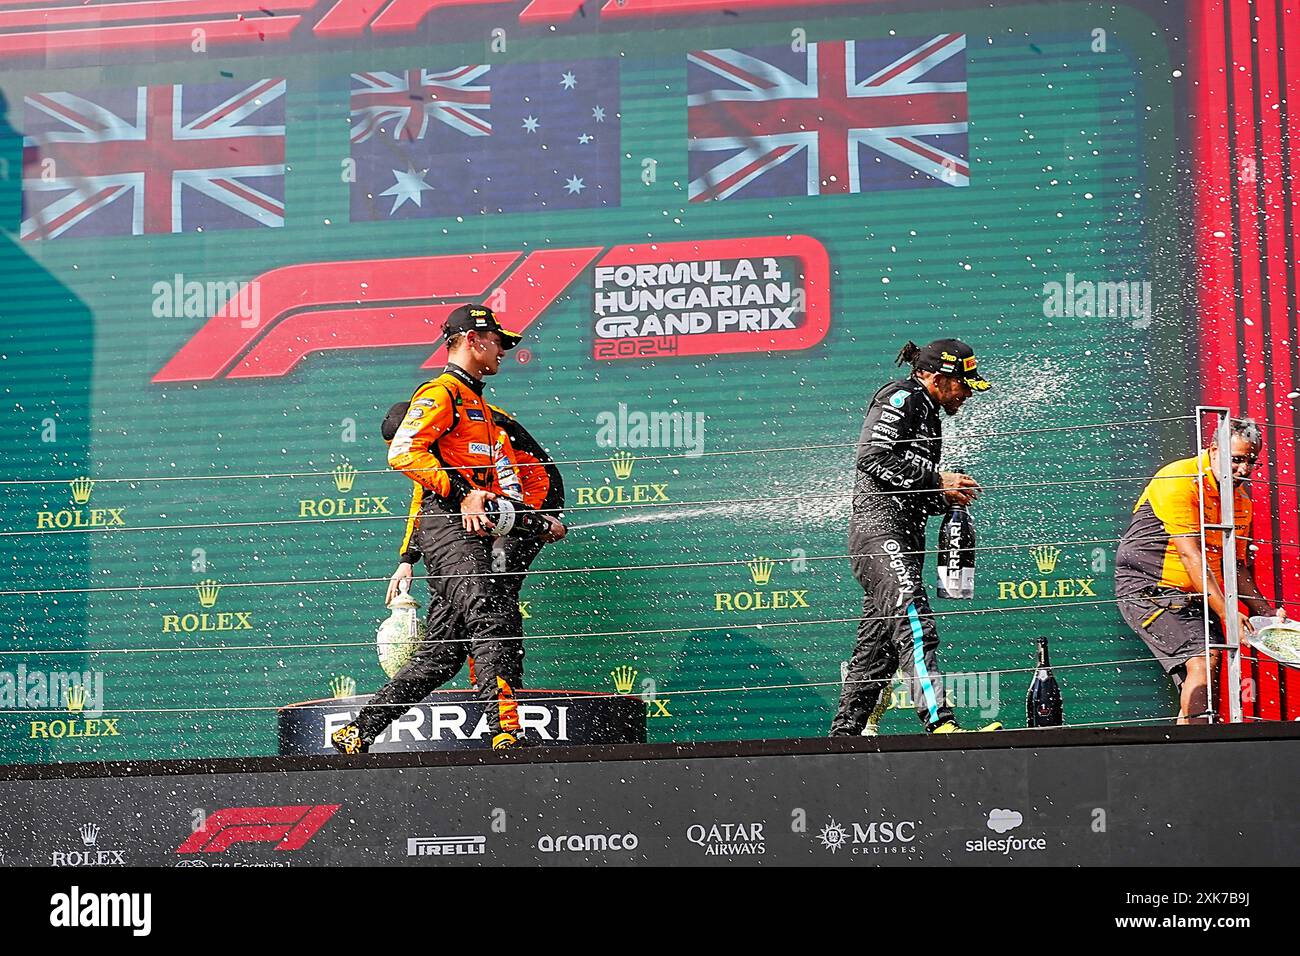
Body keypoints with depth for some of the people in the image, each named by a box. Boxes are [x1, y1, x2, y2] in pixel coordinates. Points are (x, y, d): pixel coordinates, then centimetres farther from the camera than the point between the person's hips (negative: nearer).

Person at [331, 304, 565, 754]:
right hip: (447, 527, -10)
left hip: (475, 531, 10)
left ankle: (358, 732, 10)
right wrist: (461, 493, -22)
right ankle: (506, 732, -34)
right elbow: (403, 452, -15)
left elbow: (495, 485, 32)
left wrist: (540, 523, 18)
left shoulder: (479, 407, 32)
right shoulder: (442, 392, 0)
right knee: (491, 620, -24)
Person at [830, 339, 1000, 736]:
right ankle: (940, 723, -38)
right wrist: (937, 479, -14)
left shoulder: (927, 413, 28)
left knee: (878, 643, 9)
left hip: (904, 537, 11)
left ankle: (844, 734, 14)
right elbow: (873, 457, -16)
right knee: (914, 623, -25)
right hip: (880, 527, -11)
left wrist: (947, 496, 11)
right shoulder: (900, 398, -3)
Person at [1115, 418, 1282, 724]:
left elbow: (1236, 566, 17)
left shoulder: (1241, 500, 10)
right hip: (1148, 590, -8)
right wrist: (1226, 613, -27)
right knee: (1199, 663, -23)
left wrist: (1267, 613, 3)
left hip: (1194, 597, 8)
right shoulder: (1179, 481, -15)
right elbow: (1190, 554, -22)